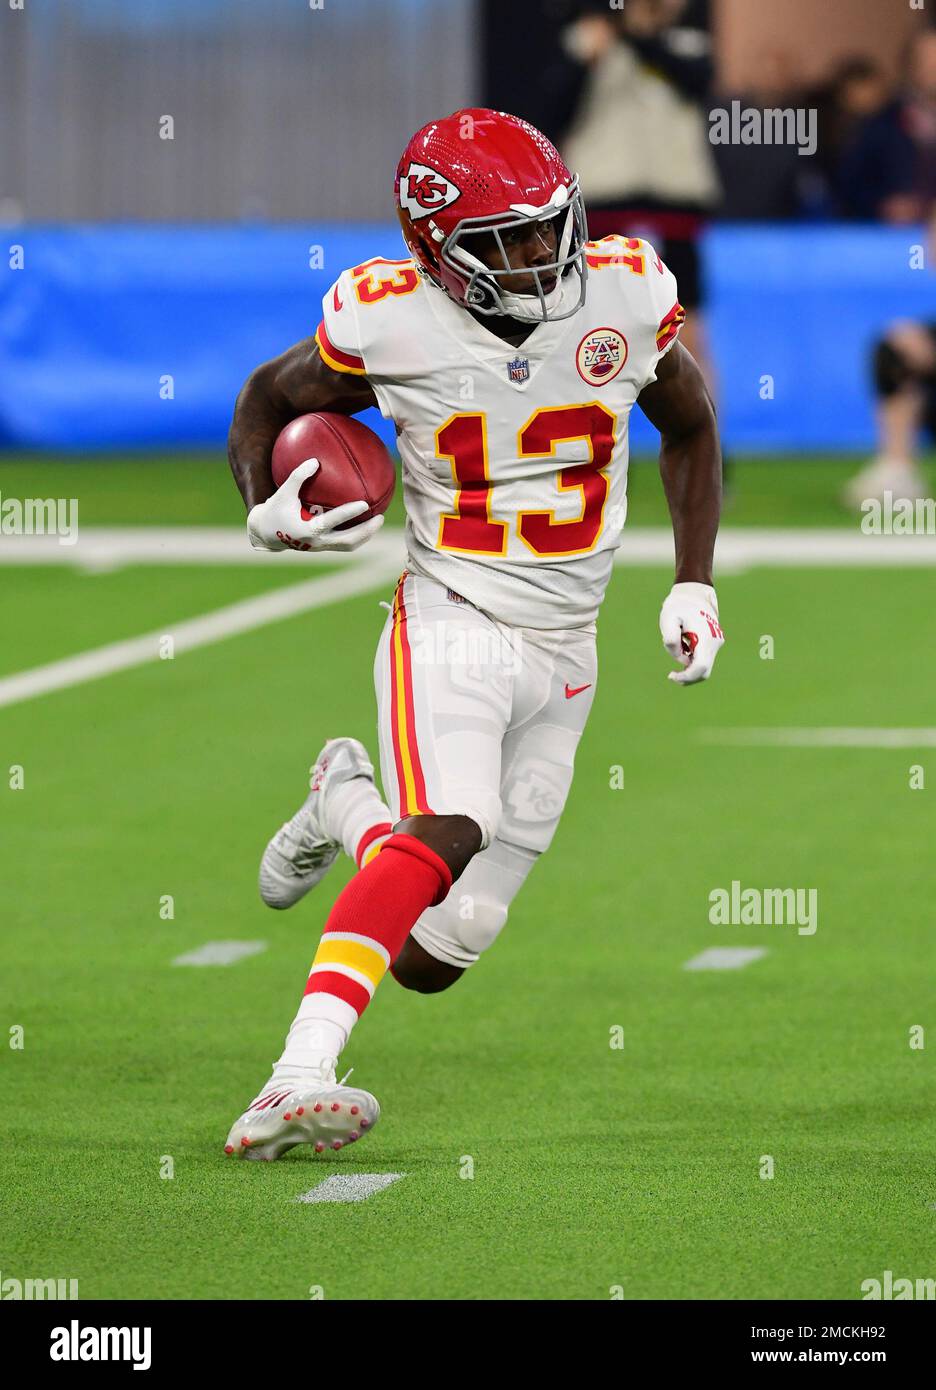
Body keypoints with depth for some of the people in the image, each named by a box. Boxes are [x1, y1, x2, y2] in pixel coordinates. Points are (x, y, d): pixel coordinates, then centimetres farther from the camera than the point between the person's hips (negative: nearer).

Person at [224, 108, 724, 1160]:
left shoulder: (625, 294, -4)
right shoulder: (391, 323, -11)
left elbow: (689, 431, 16)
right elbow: (268, 398, 9)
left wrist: (693, 586, 8)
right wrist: (265, 513, -10)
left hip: (562, 652, 4)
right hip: (449, 625, -4)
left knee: (433, 960, 2)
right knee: (449, 832, -34)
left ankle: (348, 802, 34)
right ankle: (296, 1083, -41)